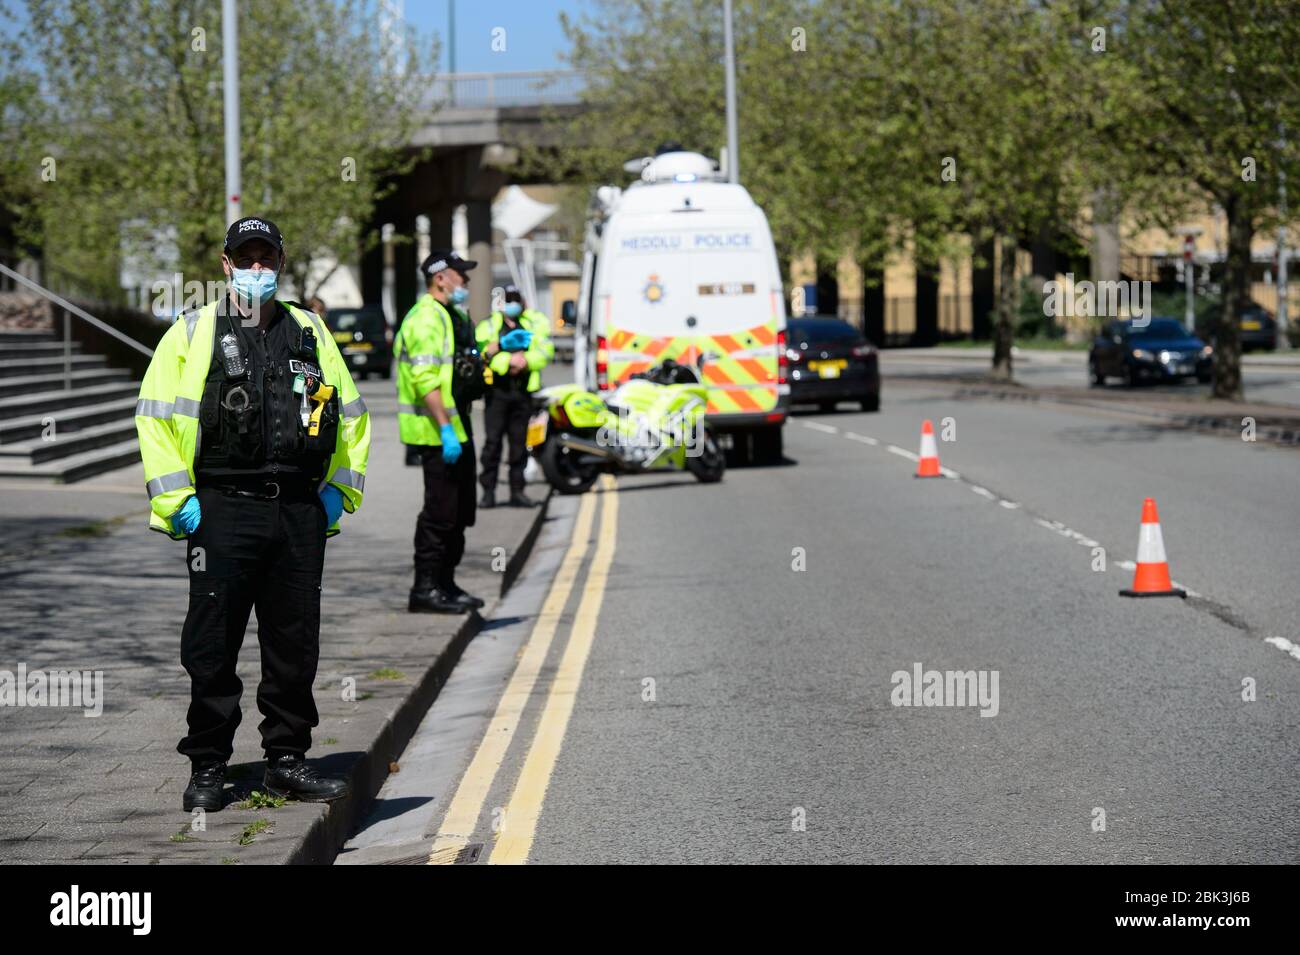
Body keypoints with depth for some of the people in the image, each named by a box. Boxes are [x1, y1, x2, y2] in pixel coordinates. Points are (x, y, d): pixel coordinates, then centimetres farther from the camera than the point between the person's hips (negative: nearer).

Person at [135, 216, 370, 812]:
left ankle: (287, 760, 18)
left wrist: (338, 489, 11)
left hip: (299, 513, 3)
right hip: (222, 511, -3)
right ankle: (207, 767, 9)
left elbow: (349, 414, 20)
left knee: (295, 643, 7)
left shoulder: (310, 333, 14)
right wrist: (176, 500, -8)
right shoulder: (192, 334, 3)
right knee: (212, 645, -2)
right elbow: (156, 418, -1)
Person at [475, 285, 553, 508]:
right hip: (497, 391, -3)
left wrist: (526, 360, -18)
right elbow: (483, 355, -11)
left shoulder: (534, 324, 10)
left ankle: (517, 492, 13)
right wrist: (510, 360, -19)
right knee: (493, 441, -5)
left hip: (523, 391, 3)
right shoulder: (489, 326, 3)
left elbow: (545, 351, -2)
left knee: (519, 443, 8)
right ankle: (488, 491, -2)